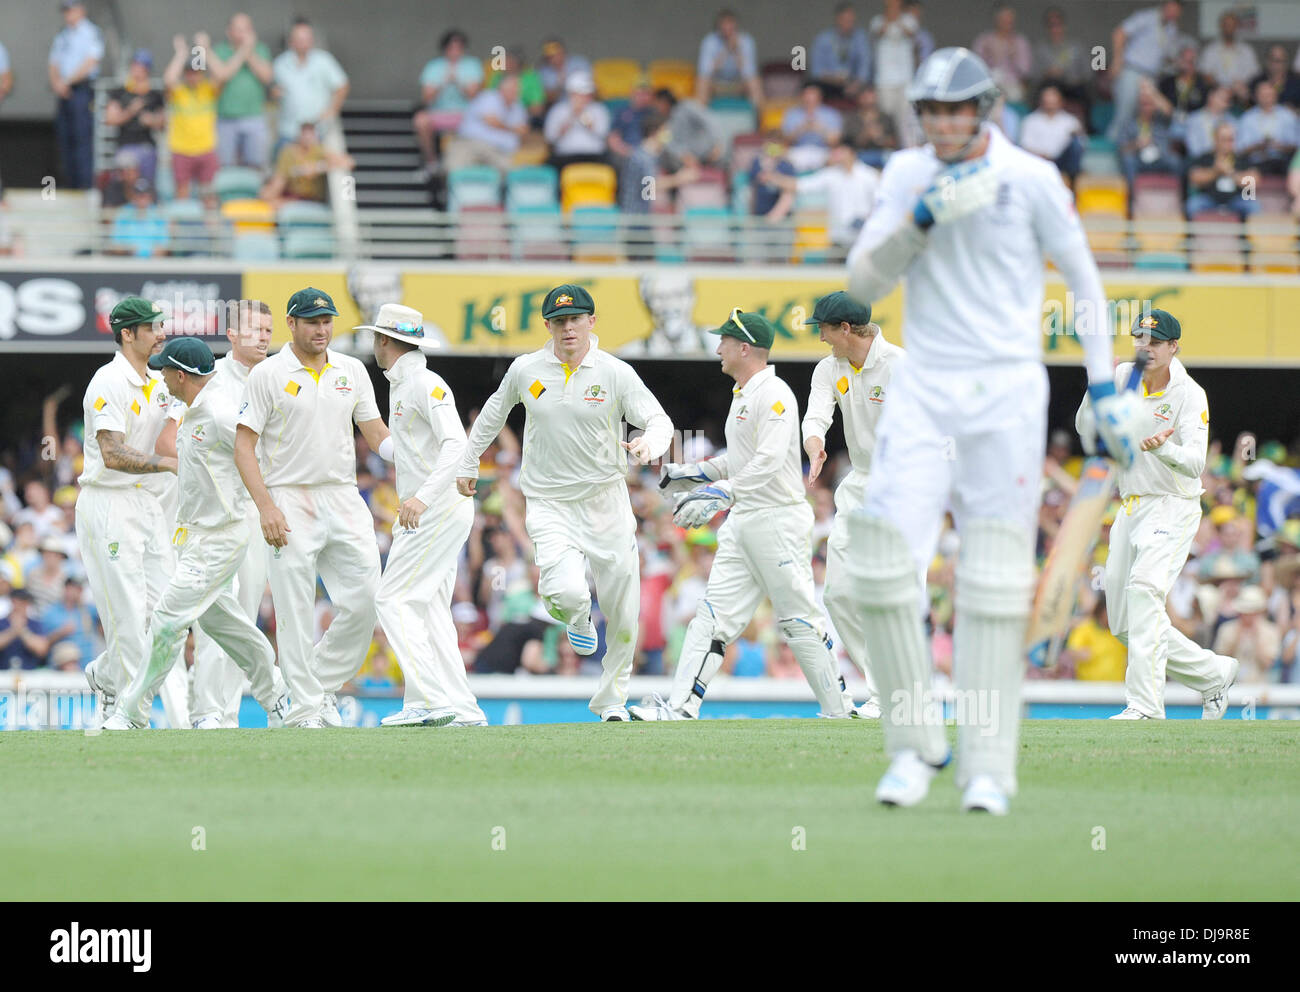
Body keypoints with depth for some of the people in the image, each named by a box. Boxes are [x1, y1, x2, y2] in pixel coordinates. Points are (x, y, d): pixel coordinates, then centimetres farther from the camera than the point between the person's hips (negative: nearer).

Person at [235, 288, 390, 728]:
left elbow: (376, 433, 14)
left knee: (365, 600, -5)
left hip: (344, 499, 4)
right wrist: (266, 506, -16)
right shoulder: (266, 375, -2)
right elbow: (244, 446, -5)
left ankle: (325, 682, 13)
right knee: (295, 610, -5)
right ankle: (305, 708, 0)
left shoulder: (352, 371, 10)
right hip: (289, 501, -4)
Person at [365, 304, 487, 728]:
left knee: (395, 600, -13)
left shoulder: (426, 384, -13)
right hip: (423, 513, 10)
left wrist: (423, 496, -36)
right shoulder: (400, 386, 19)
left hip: (441, 508, -10)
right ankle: (463, 710, 6)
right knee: (429, 609, 8)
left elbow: (456, 445, -25)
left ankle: (430, 700, -18)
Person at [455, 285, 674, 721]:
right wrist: (468, 463, 23)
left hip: (606, 501, 0)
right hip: (549, 502, 0)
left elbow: (659, 421, -10)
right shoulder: (526, 370, -1)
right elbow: (495, 411, 18)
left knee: (622, 611, 2)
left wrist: (649, 444, -33)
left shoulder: (616, 373, -6)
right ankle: (576, 615, 17)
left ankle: (611, 697, 26)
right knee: (568, 591, -23)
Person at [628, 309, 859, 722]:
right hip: (742, 522, 10)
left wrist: (723, 492, -33)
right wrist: (697, 473, 18)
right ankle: (680, 707, -6)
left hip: (779, 520, -10)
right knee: (715, 613, 0)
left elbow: (769, 460, -26)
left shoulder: (773, 394, -14)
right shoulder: (742, 394, 17)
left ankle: (838, 709, 7)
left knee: (799, 619, -3)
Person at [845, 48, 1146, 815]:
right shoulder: (906, 177, 6)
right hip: (923, 389, 2)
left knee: (996, 580, -4)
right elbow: (865, 282, -1)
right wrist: (924, 218, -17)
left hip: (1007, 391, -2)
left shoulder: (1033, 180, -3)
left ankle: (987, 769, 0)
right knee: (884, 558, -11)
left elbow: (1083, 278, 5)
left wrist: (1106, 388, 1)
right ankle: (915, 747, 2)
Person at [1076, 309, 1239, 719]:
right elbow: (1086, 427, 4)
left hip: (1173, 507, -7)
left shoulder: (1190, 395, -13)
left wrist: (1163, 449, -46)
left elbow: (1195, 464, -25)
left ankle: (1145, 704, -35)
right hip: (1130, 510, 7)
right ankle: (1215, 673, 26)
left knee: (1144, 587, -30)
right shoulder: (1125, 377, 4)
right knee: (1126, 625, 8)